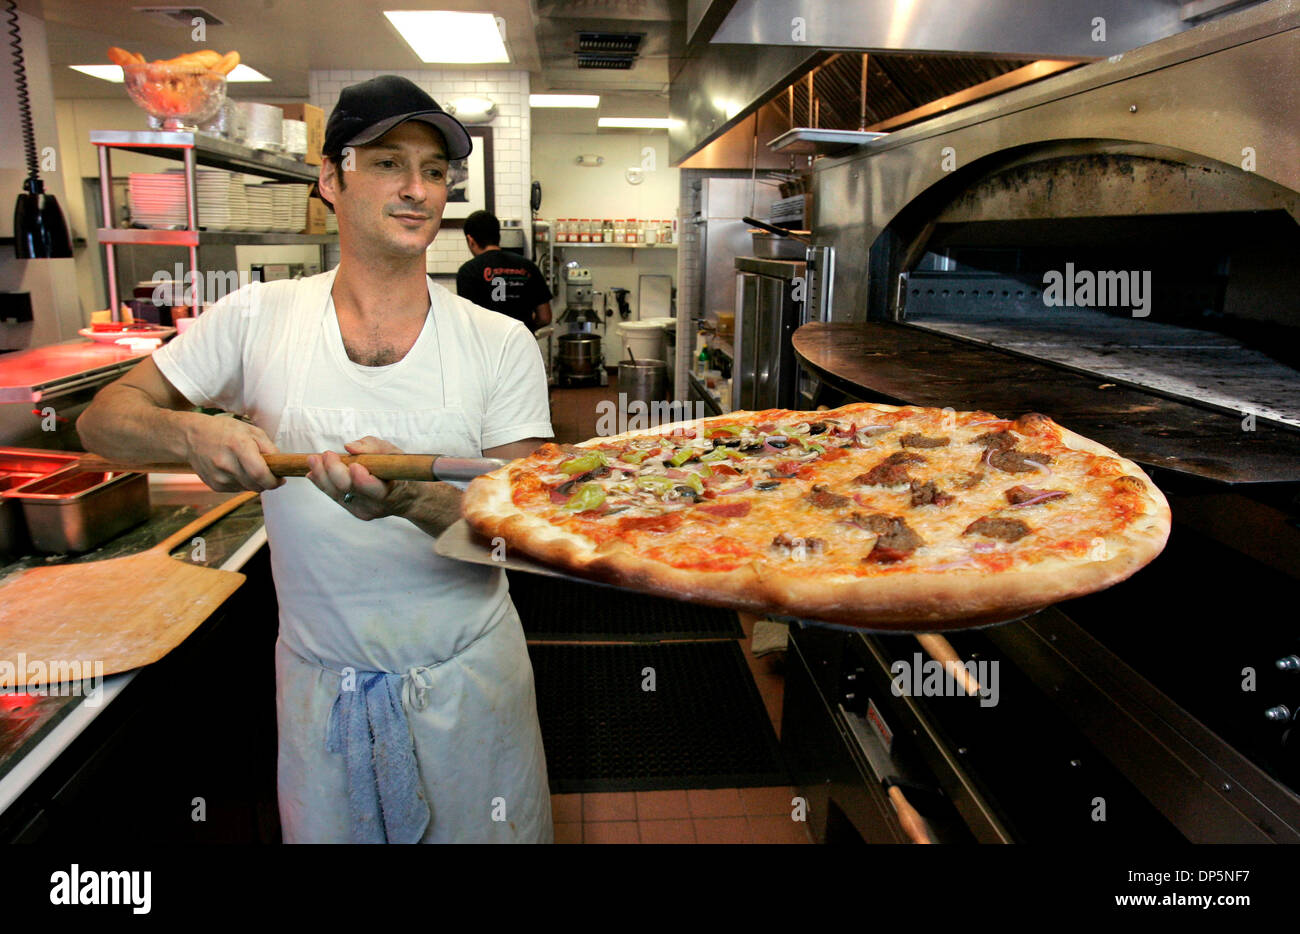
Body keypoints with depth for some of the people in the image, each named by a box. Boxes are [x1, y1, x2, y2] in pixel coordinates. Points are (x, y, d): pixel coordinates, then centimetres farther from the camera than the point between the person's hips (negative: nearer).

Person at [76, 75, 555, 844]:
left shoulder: (500, 344, -8)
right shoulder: (258, 319, -4)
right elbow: (103, 419, 2)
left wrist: (411, 498, -33)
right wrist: (192, 434, -21)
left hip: (468, 678, 0)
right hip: (320, 682, 1)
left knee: (487, 833, 17)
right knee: (325, 832, 20)